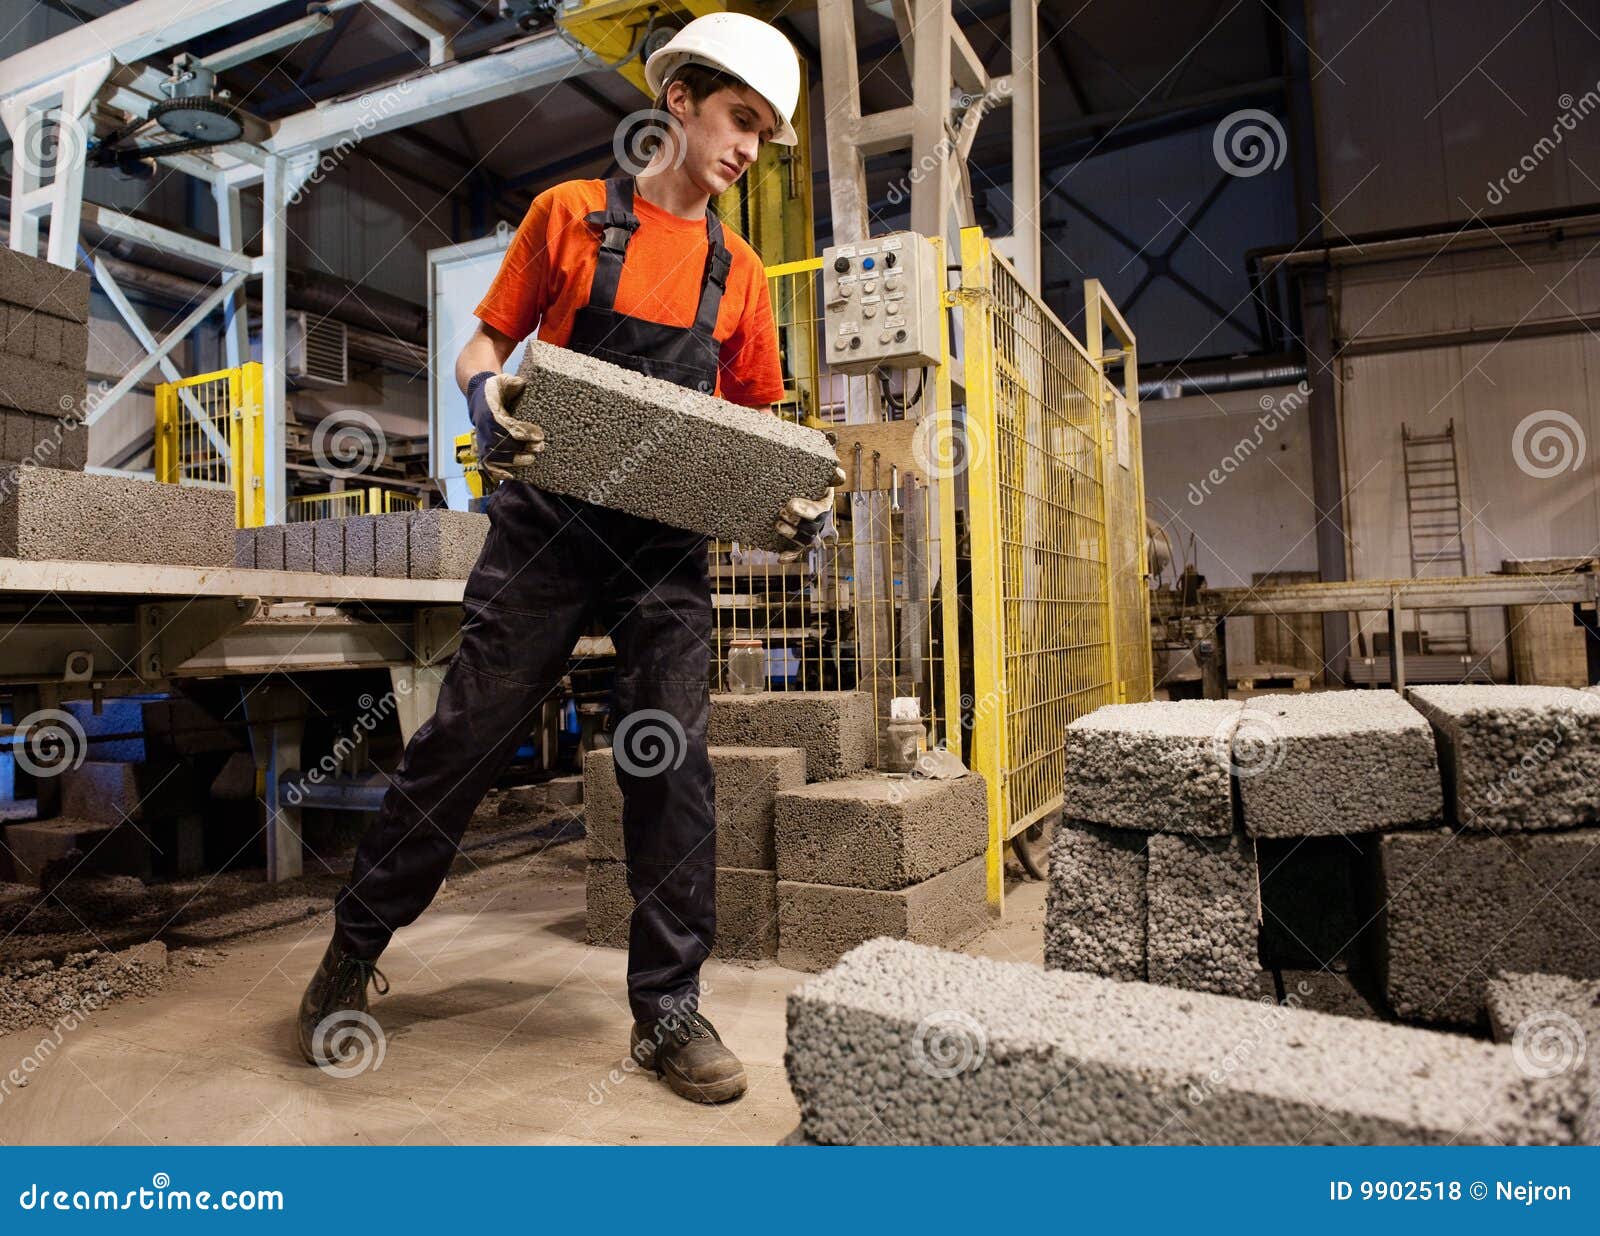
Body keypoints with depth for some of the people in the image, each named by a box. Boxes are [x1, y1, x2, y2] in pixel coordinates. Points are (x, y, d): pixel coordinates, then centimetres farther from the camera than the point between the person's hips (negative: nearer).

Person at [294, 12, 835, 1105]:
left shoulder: (740, 274, 13)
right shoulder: (570, 214, 6)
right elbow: (488, 343, 8)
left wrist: (793, 502, -6)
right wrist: (486, 393, -16)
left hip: (670, 546, 3)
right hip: (548, 522, -2)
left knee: (676, 764, -2)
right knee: (464, 739, 2)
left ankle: (669, 1009, 11)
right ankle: (354, 952, 24)